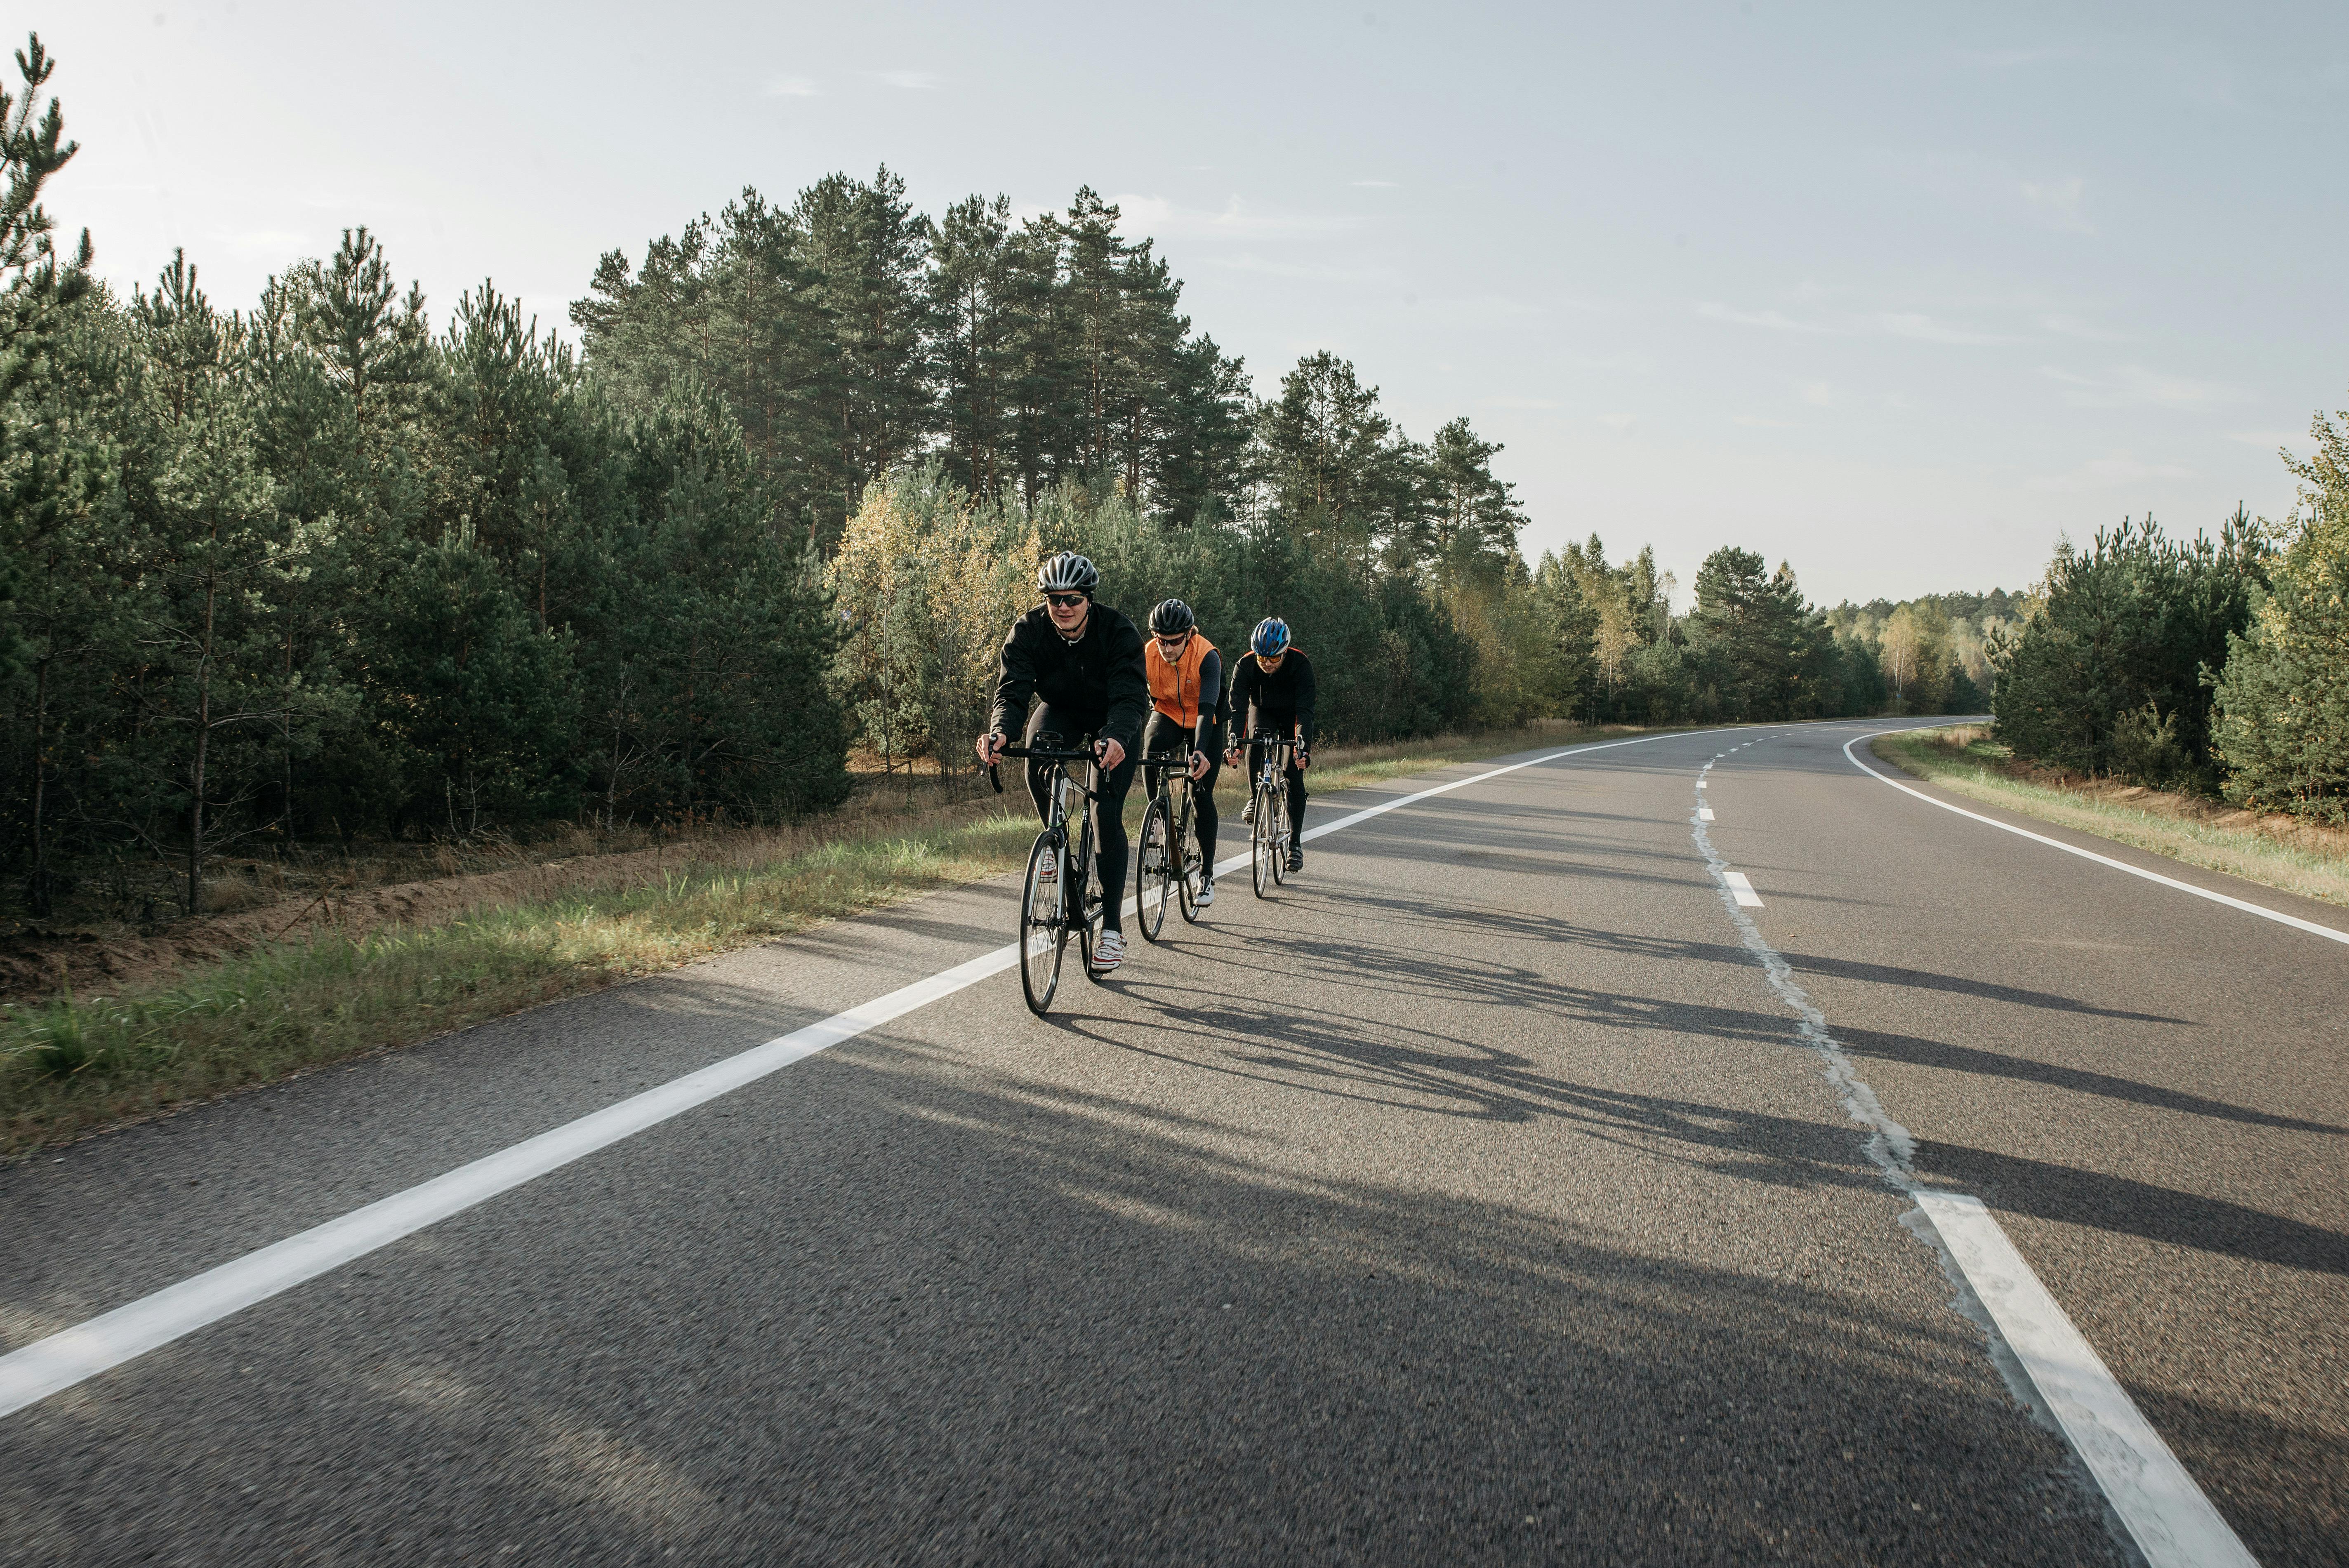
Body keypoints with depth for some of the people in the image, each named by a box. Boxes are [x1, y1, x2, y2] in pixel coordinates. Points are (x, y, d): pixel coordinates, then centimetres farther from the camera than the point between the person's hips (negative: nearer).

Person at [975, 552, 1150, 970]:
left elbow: (1131, 696, -40)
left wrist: (1116, 738, -61)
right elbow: (1012, 689, -31)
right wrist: (1000, 731, -53)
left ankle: (1113, 928, -10)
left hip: (1114, 722, -2)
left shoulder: (1119, 632, -29)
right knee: (1036, 758, -32)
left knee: (1107, 814, -15)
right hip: (1060, 710, 2)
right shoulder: (1028, 630, -23)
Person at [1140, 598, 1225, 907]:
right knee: (1152, 746, -34)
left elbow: (1207, 707, -41)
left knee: (1202, 794, -10)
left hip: (1205, 723, -2)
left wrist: (1200, 751, -55)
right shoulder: (1147, 655, -23)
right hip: (1167, 715, 2)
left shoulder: (1207, 656, -30)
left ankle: (1207, 875, 1)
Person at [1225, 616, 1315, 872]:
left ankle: (1295, 842, 3)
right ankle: (1254, 799, -16)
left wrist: (1303, 747, -51)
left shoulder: (1300, 664, -33)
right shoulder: (1246, 665, -29)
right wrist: (1234, 743, -48)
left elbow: (1305, 711, -38)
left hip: (1292, 714, -1)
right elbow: (1237, 708, -33)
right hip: (1262, 710, 1)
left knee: (1295, 779, -9)